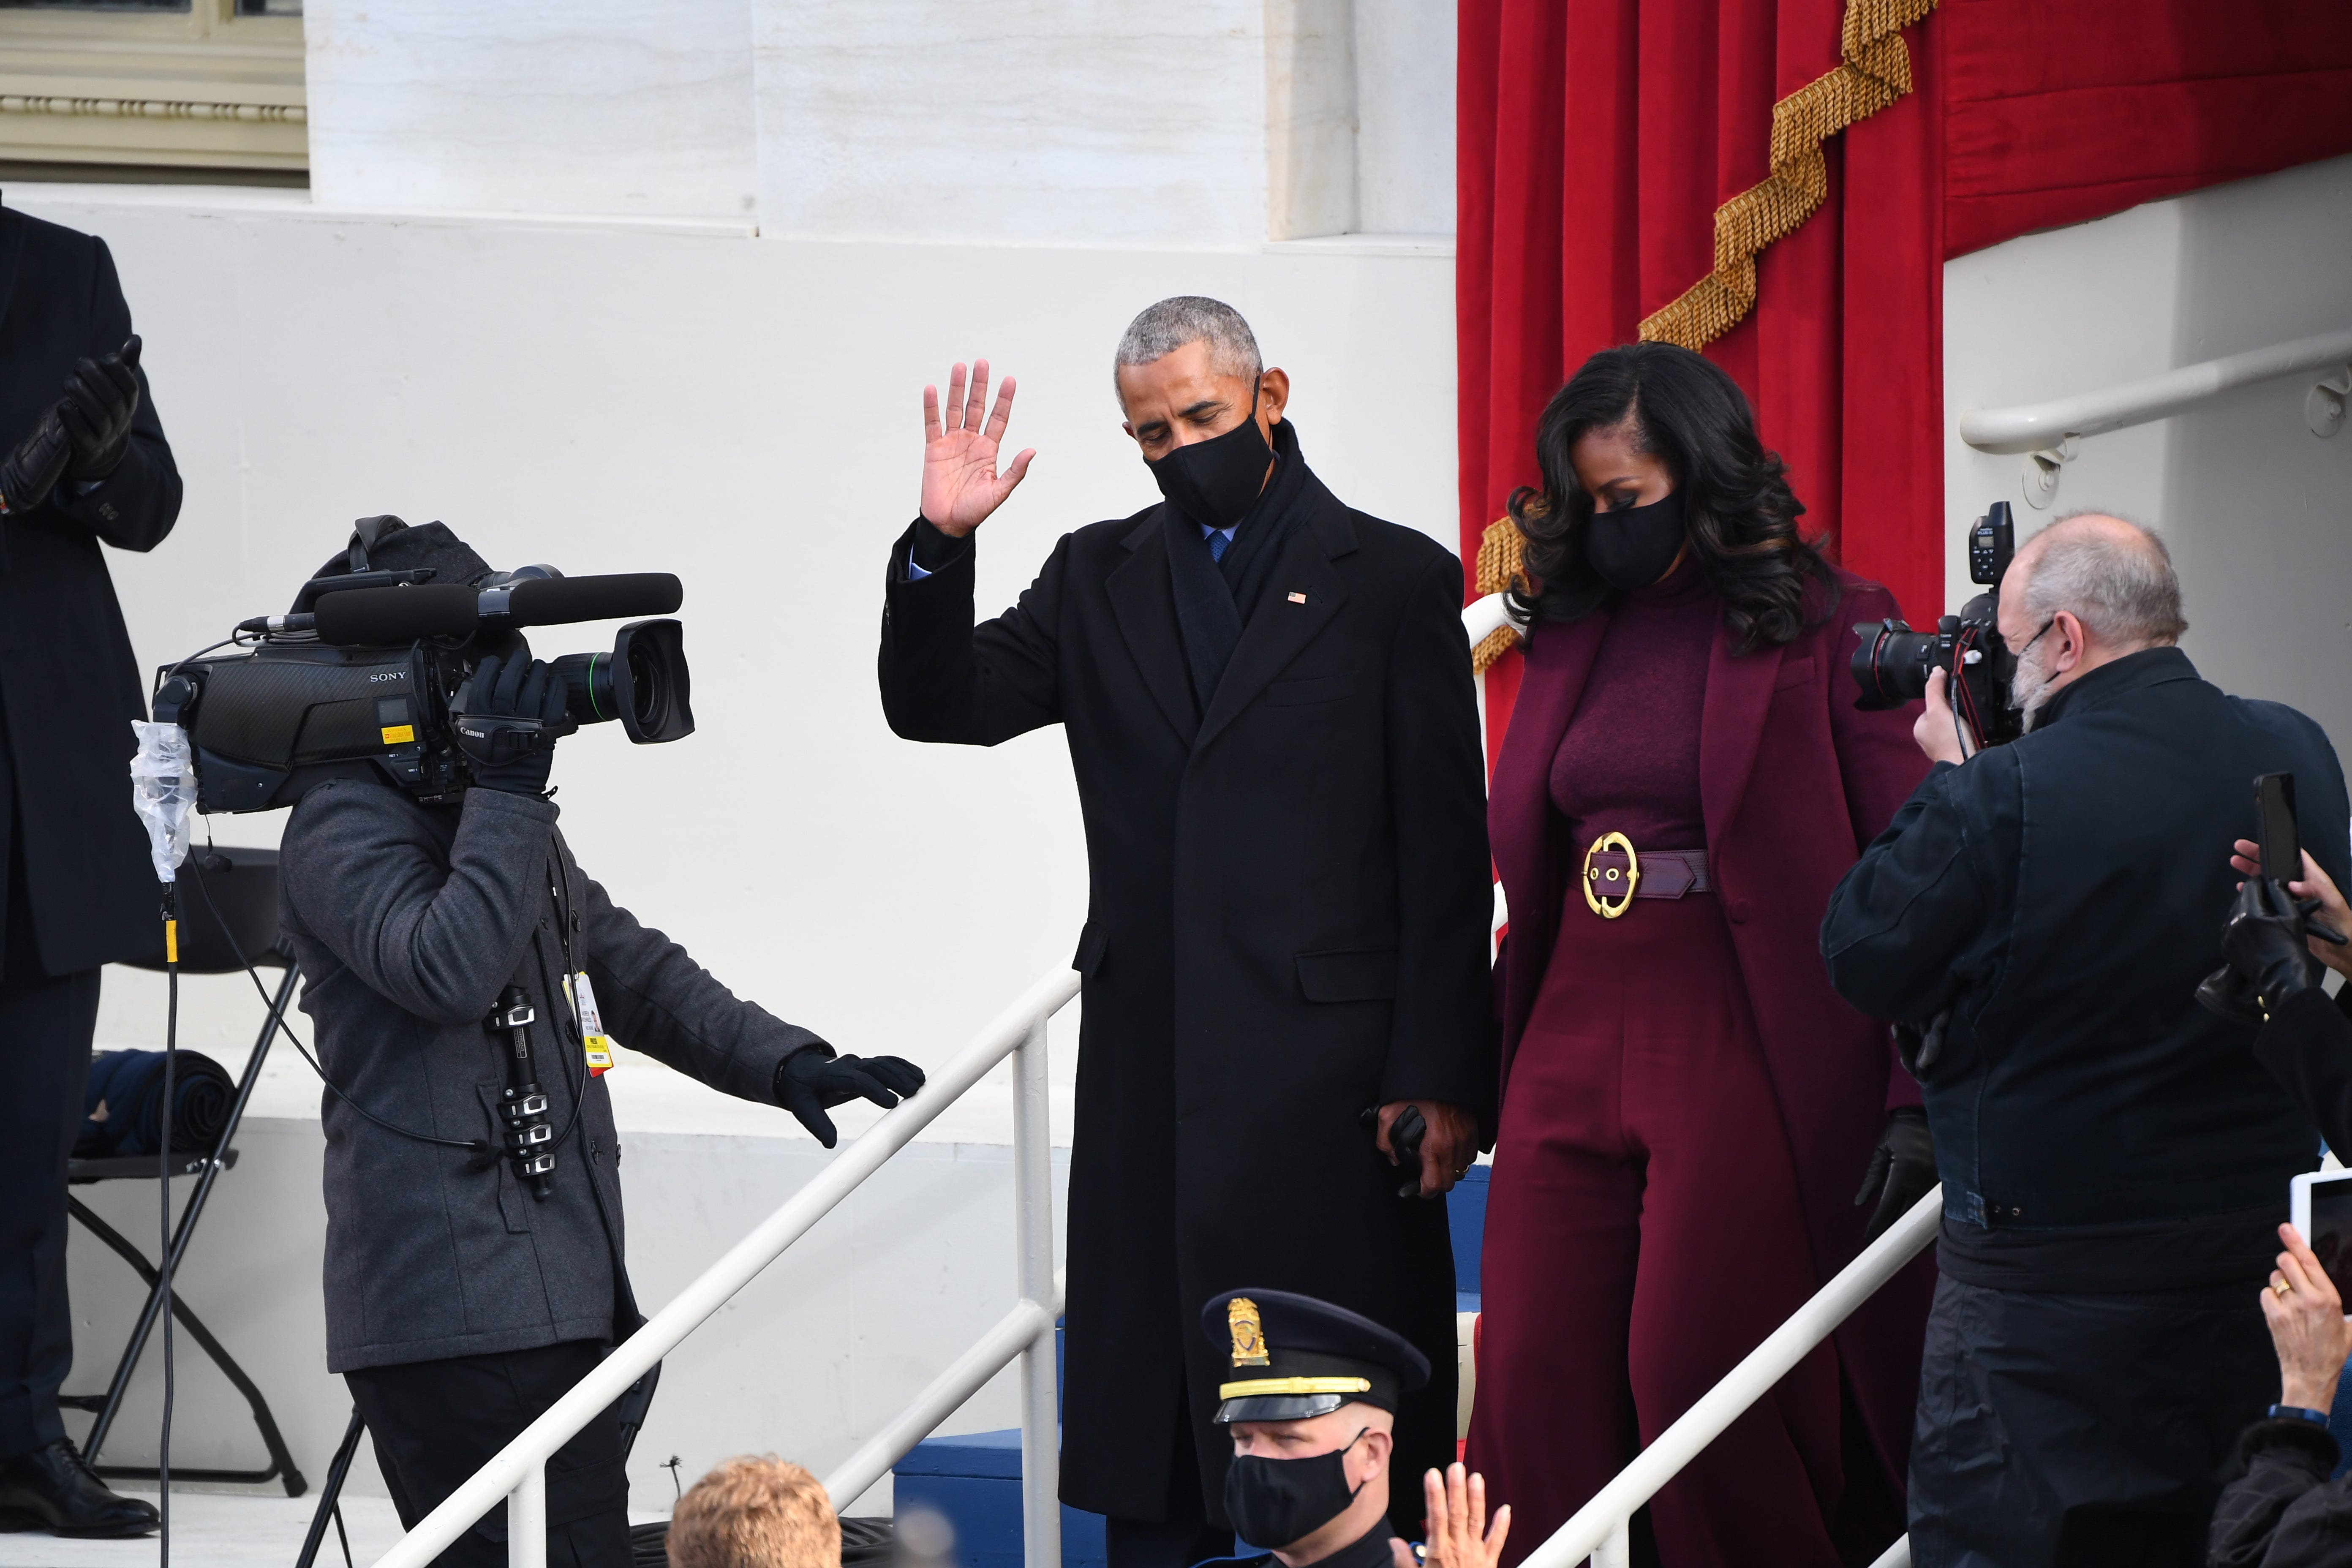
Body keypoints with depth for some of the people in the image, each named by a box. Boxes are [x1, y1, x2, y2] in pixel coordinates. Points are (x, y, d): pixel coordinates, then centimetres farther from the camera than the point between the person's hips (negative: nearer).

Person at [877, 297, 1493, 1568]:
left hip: (1327, 1067, -4)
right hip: (1152, 1073, 4)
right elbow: (937, 704, 8)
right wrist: (940, 544, -9)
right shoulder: (1098, 580, 14)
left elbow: (1448, 851, -2)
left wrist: (1441, 1080, -8)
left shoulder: (1393, 581, 2)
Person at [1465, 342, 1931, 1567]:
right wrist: (1496, 1069, 12)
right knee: (1534, 1385, 0)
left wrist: (1918, 1099, -13)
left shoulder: (1828, 630, -4)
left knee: (1693, 1379, -7)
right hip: (1572, 1055, 6)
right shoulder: (1571, 635, 14)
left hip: (1745, 1055, -6)